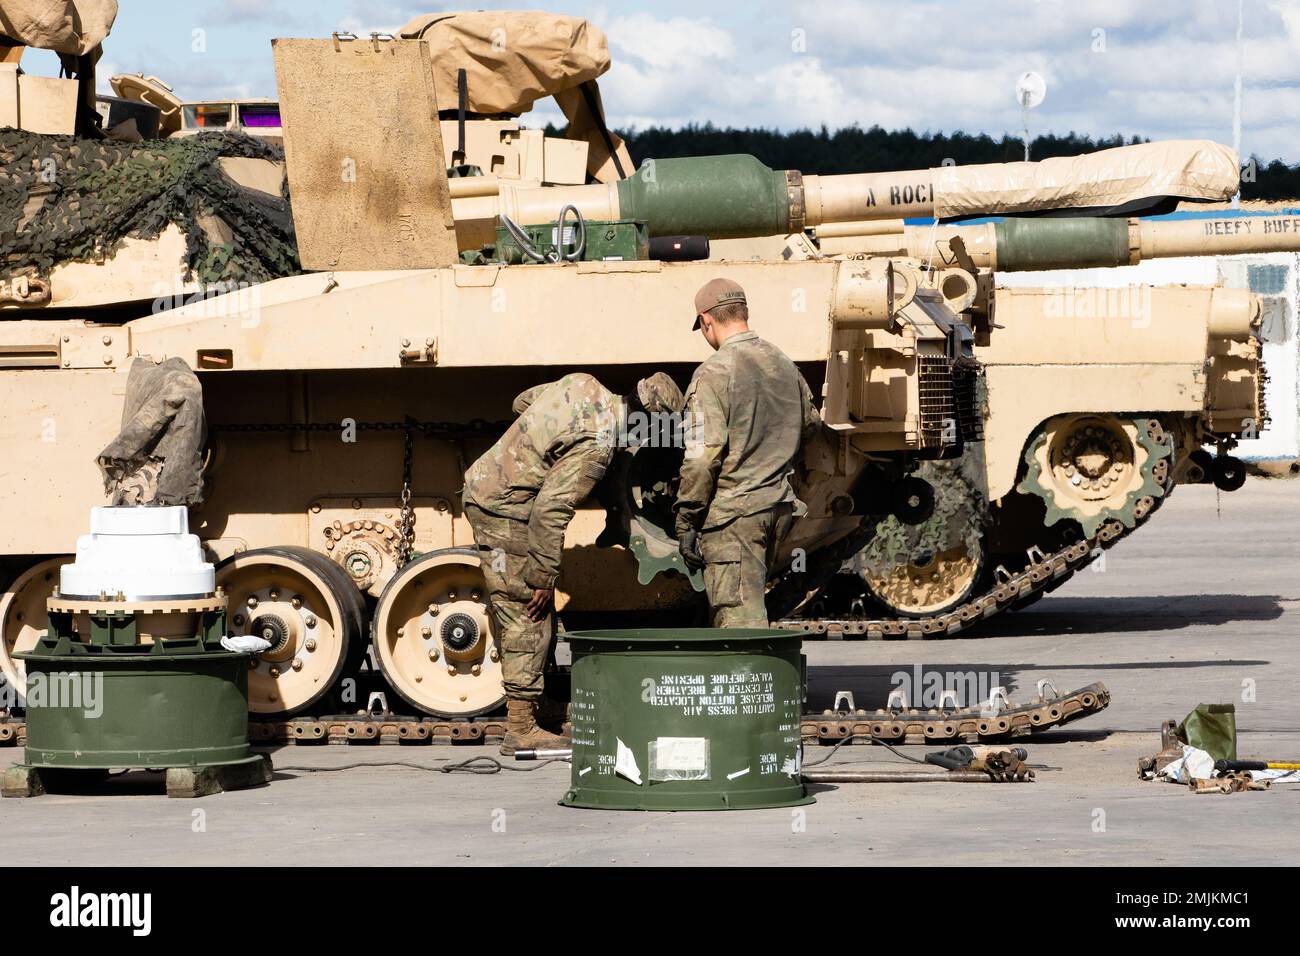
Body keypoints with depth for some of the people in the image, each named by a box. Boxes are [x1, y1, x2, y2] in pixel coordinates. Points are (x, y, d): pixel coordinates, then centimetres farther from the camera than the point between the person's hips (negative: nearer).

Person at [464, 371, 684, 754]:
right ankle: (521, 728, -6)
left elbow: (522, 402, 20)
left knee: (519, 615, 19)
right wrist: (544, 577, -19)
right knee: (528, 615, -6)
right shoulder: (596, 447, -24)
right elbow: (550, 511, -26)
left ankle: (533, 702, 30)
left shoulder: (583, 385, 1)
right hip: (503, 507, -10)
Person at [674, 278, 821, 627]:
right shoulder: (783, 364, 10)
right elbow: (810, 425, 25)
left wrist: (686, 523, -12)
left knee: (739, 619, -8)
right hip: (779, 506, 8)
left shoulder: (714, 374, -14)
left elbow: (703, 457, -18)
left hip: (733, 513, -8)